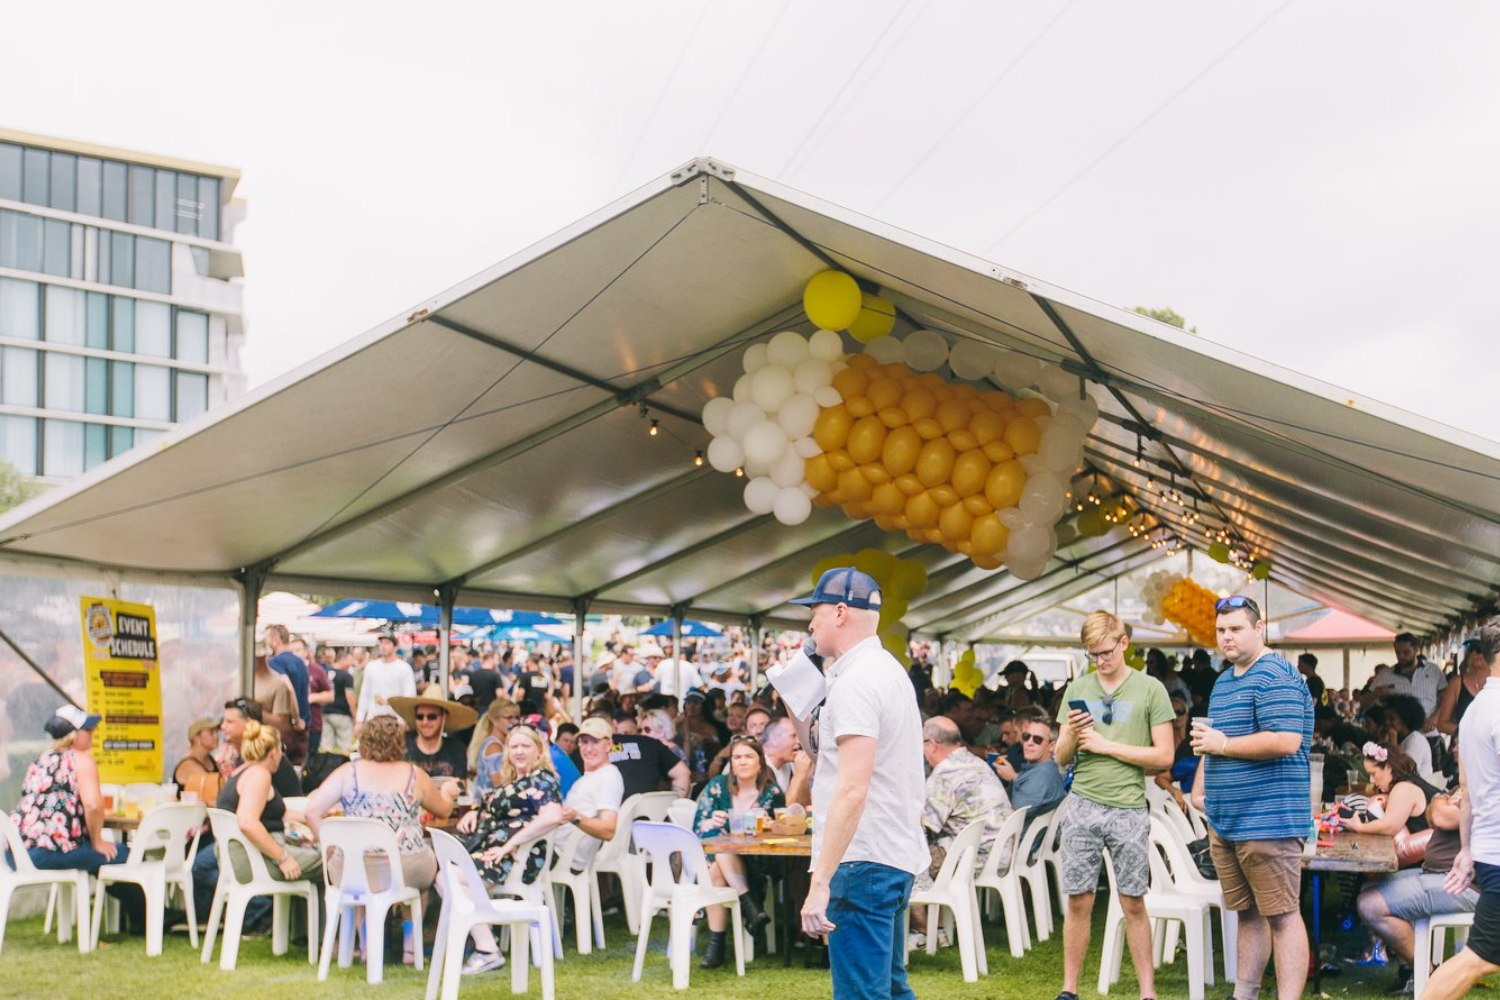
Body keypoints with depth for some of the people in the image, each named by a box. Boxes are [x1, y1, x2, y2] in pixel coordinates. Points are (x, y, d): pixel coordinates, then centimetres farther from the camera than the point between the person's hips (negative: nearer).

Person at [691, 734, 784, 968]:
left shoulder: (772, 792, 3)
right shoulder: (717, 786, 5)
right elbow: (697, 827, 0)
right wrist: (711, 823, -23)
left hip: (756, 863, -1)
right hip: (714, 857, 2)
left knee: (718, 871, -34)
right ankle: (750, 906, -36)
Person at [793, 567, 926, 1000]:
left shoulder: (856, 681, -16)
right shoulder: (889, 669, 16)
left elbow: (852, 789, -24)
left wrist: (820, 882, -25)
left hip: (862, 863, -11)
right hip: (898, 854, 11)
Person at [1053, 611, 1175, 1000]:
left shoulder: (1150, 690, 1)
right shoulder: (1077, 690, 9)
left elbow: (1164, 756, -4)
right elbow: (1062, 757, 12)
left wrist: (1107, 746, -9)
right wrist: (1072, 735, -10)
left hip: (1128, 808, -2)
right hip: (1083, 804, 2)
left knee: (1133, 904, 3)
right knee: (1079, 902, 5)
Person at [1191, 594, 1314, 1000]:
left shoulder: (1276, 676, -12)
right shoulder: (1223, 681, 17)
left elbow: (1286, 741, -23)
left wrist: (1223, 744, -16)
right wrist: (1200, 788, 17)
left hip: (1267, 821, -9)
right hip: (1225, 821, 9)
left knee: (1282, 916, -5)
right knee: (1247, 913, 16)